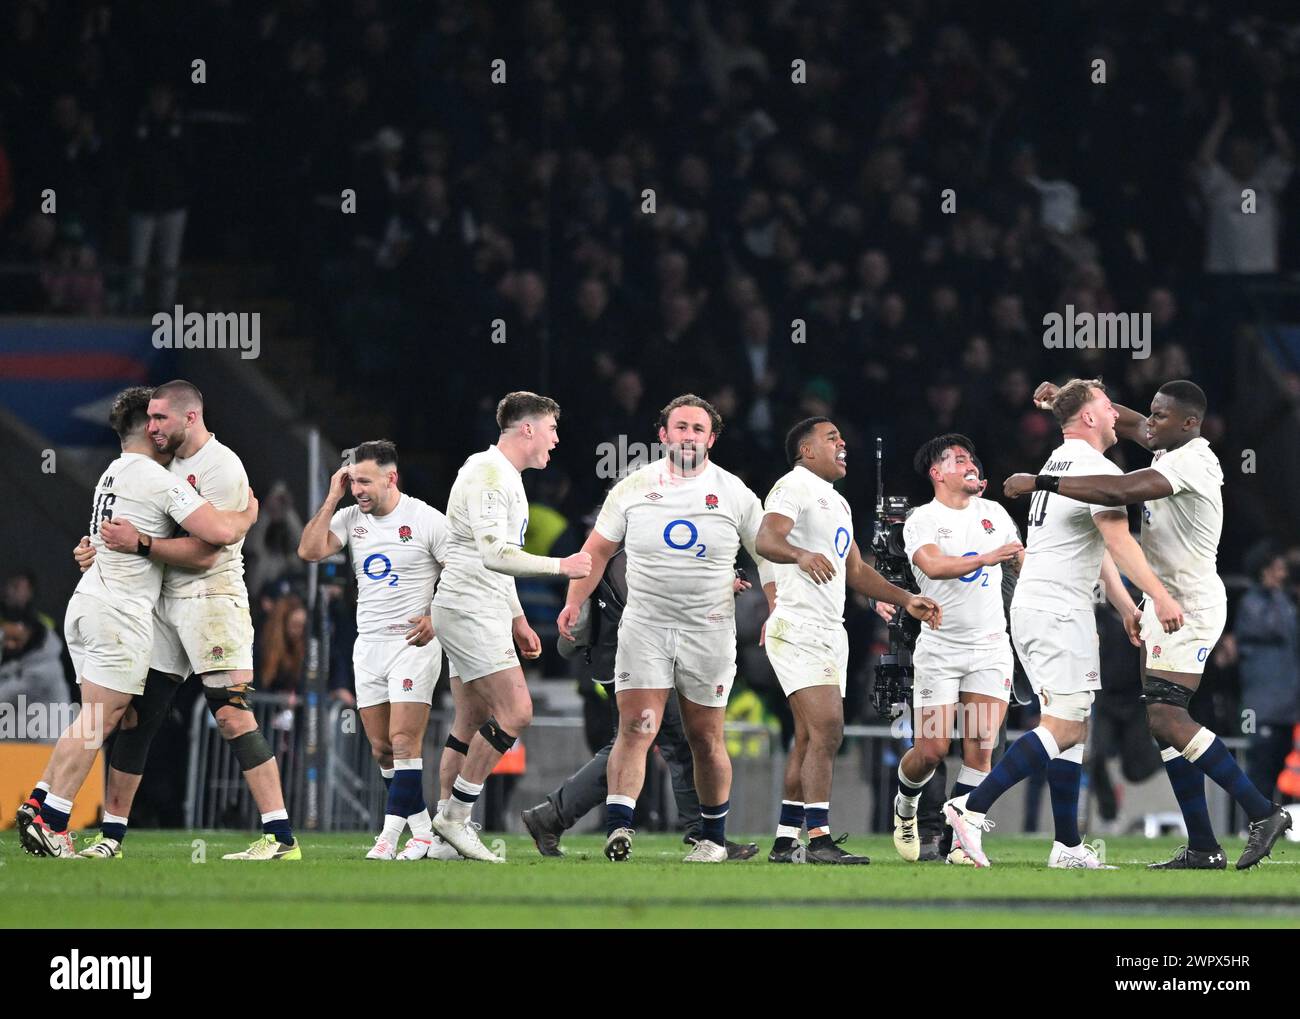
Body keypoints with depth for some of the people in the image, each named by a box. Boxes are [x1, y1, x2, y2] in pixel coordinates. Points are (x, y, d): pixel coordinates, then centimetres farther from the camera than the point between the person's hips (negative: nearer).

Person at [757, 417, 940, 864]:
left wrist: (906, 600, 22)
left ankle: (785, 842, 12)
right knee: (827, 730, -19)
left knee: (809, 739, 9)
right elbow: (765, 539, -25)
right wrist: (801, 554, -45)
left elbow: (855, 571, 31)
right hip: (799, 629, -10)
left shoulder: (837, 502, 24)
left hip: (829, 632, 10)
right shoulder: (795, 486, -7)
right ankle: (818, 839, -22)